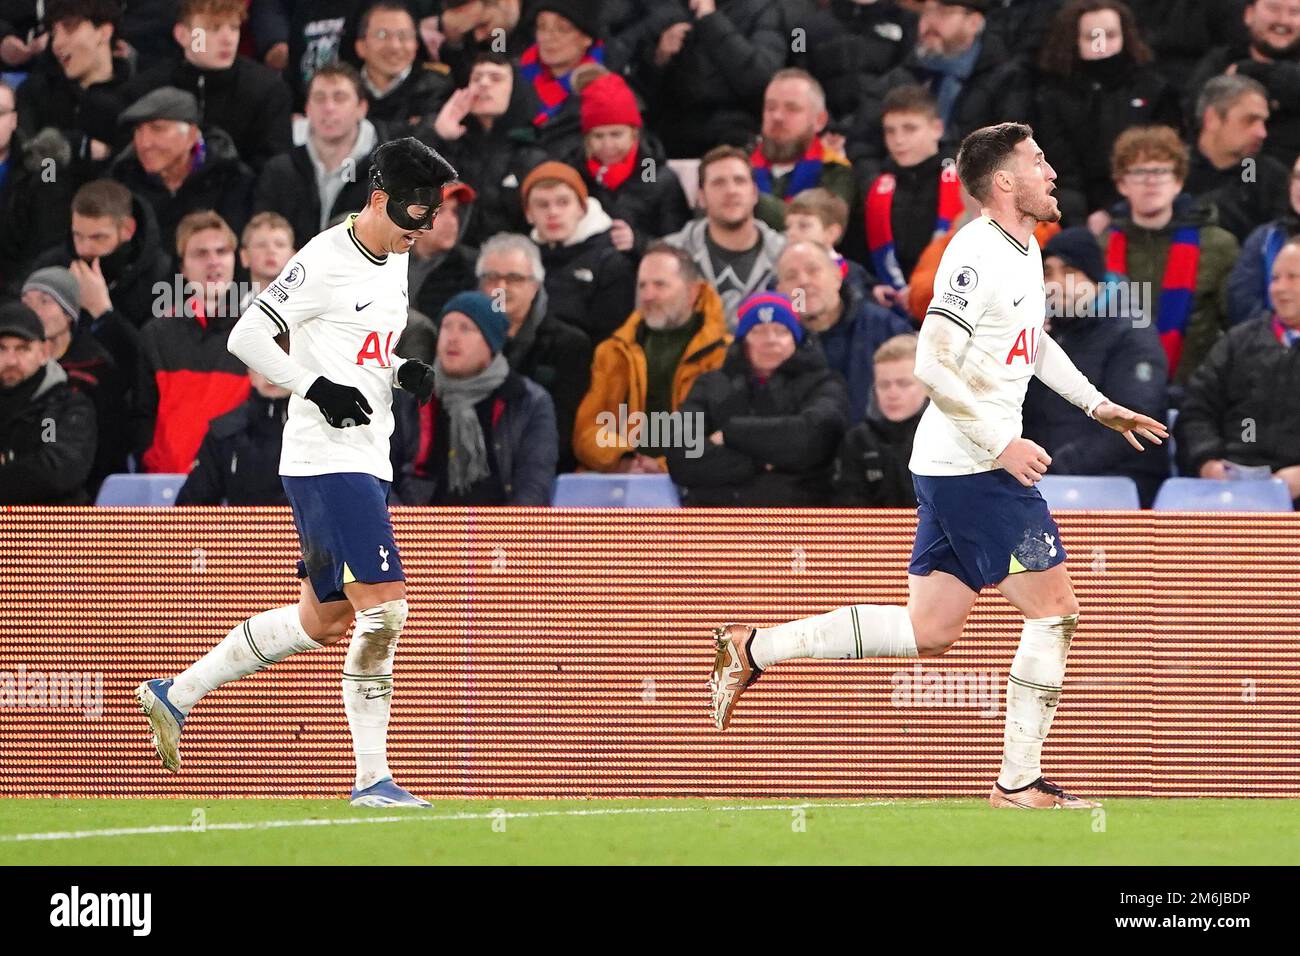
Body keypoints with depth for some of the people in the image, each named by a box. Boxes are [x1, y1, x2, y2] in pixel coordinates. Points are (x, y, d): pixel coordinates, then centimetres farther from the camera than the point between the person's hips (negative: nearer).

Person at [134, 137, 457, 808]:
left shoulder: (395, 260, 14)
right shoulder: (324, 262, -14)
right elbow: (246, 337, -15)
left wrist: (403, 373, 5)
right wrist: (318, 389, -22)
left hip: (367, 462, 10)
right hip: (325, 460, -10)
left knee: (323, 621, 15)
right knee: (384, 607, -15)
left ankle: (174, 694, 25)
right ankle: (372, 778, -10)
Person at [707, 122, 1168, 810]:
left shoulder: (1025, 251, 14)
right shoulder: (977, 256, -17)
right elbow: (932, 365, -23)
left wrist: (1098, 406, 29)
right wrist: (1001, 442, -22)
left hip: (950, 470, 10)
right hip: (976, 467, -10)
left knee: (929, 632, 11)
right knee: (1054, 610, -4)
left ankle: (752, 650, 15)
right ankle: (1019, 783, 1)